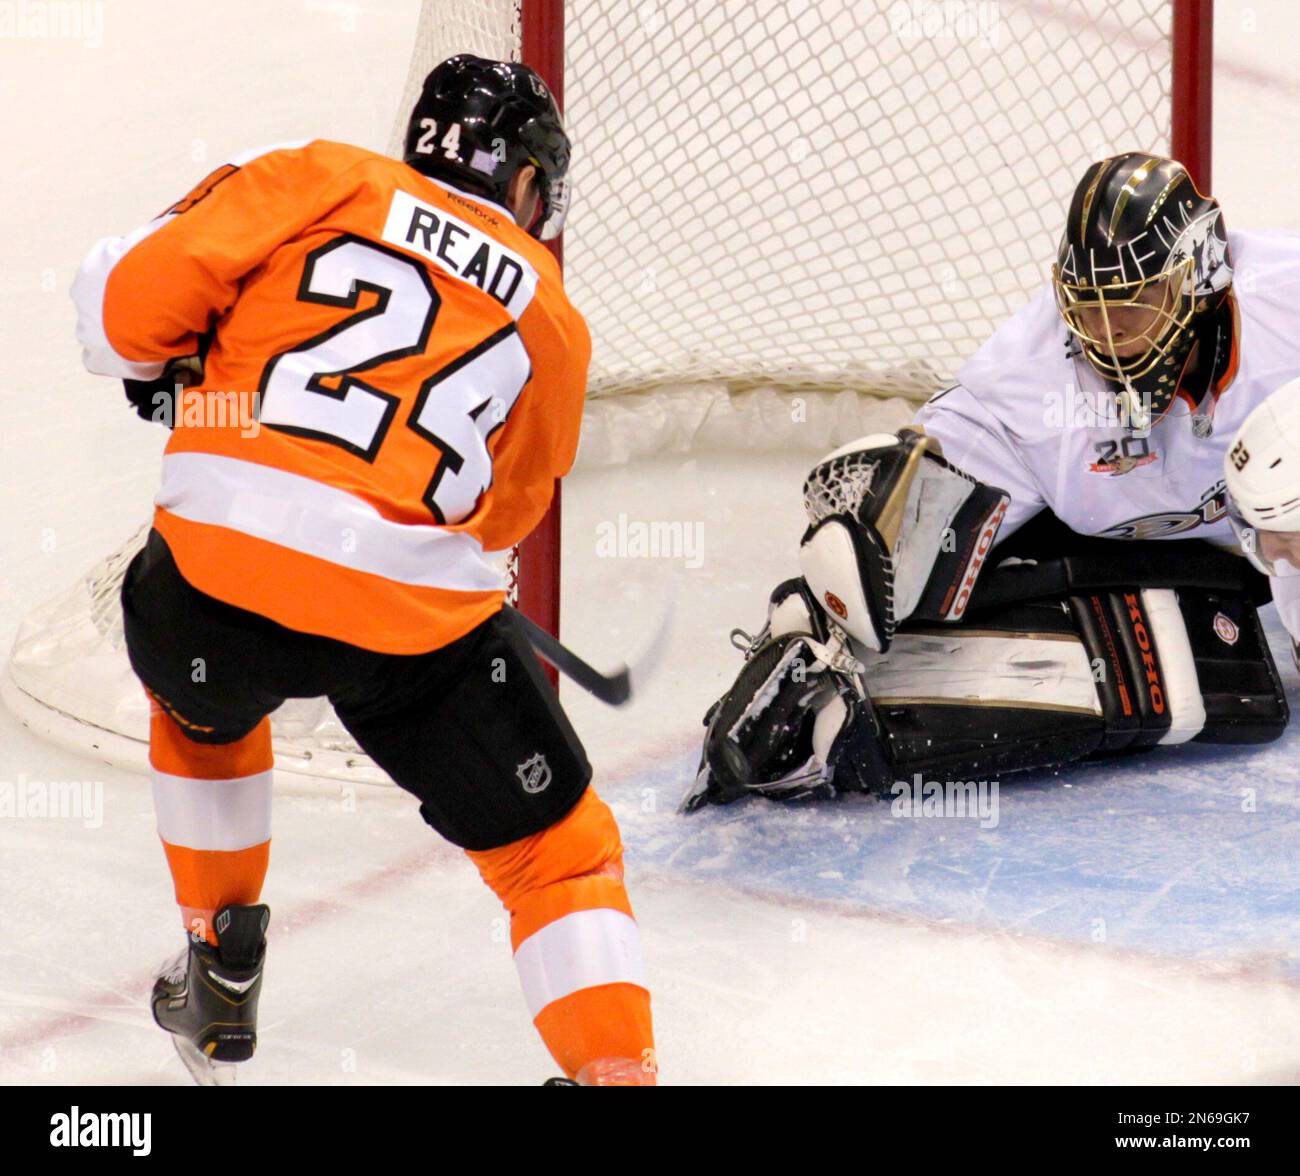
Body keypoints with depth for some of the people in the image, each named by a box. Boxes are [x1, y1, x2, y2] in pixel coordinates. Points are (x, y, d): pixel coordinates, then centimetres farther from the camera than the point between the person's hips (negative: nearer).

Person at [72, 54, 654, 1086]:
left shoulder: (314, 181, 12)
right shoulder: (552, 322, 18)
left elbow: (125, 294, 4)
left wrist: (159, 368, 25)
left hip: (215, 563, 1)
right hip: (415, 611, -1)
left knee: (203, 711, 36)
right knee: (558, 846, 14)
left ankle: (220, 982, 44)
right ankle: (617, 1065, -3)